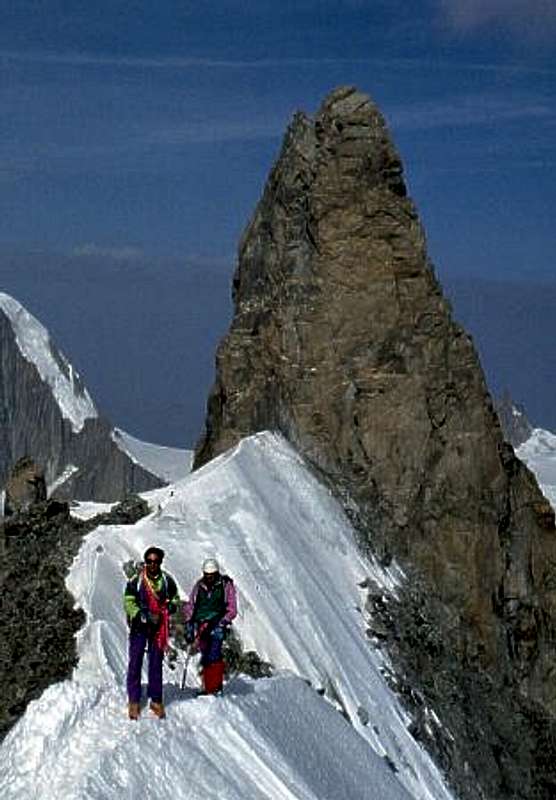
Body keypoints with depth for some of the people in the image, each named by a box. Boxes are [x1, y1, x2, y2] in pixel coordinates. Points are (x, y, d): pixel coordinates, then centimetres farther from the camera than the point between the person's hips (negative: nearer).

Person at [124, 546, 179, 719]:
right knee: (135, 663, -1)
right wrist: (141, 614, -17)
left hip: (158, 627, 2)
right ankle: (134, 701, 7)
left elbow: (174, 598, 15)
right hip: (139, 626, -2)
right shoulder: (136, 580, -5)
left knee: (156, 664, 8)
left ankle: (156, 700, 17)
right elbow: (128, 601, -4)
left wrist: (172, 605, -7)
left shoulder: (167, 580, 3)